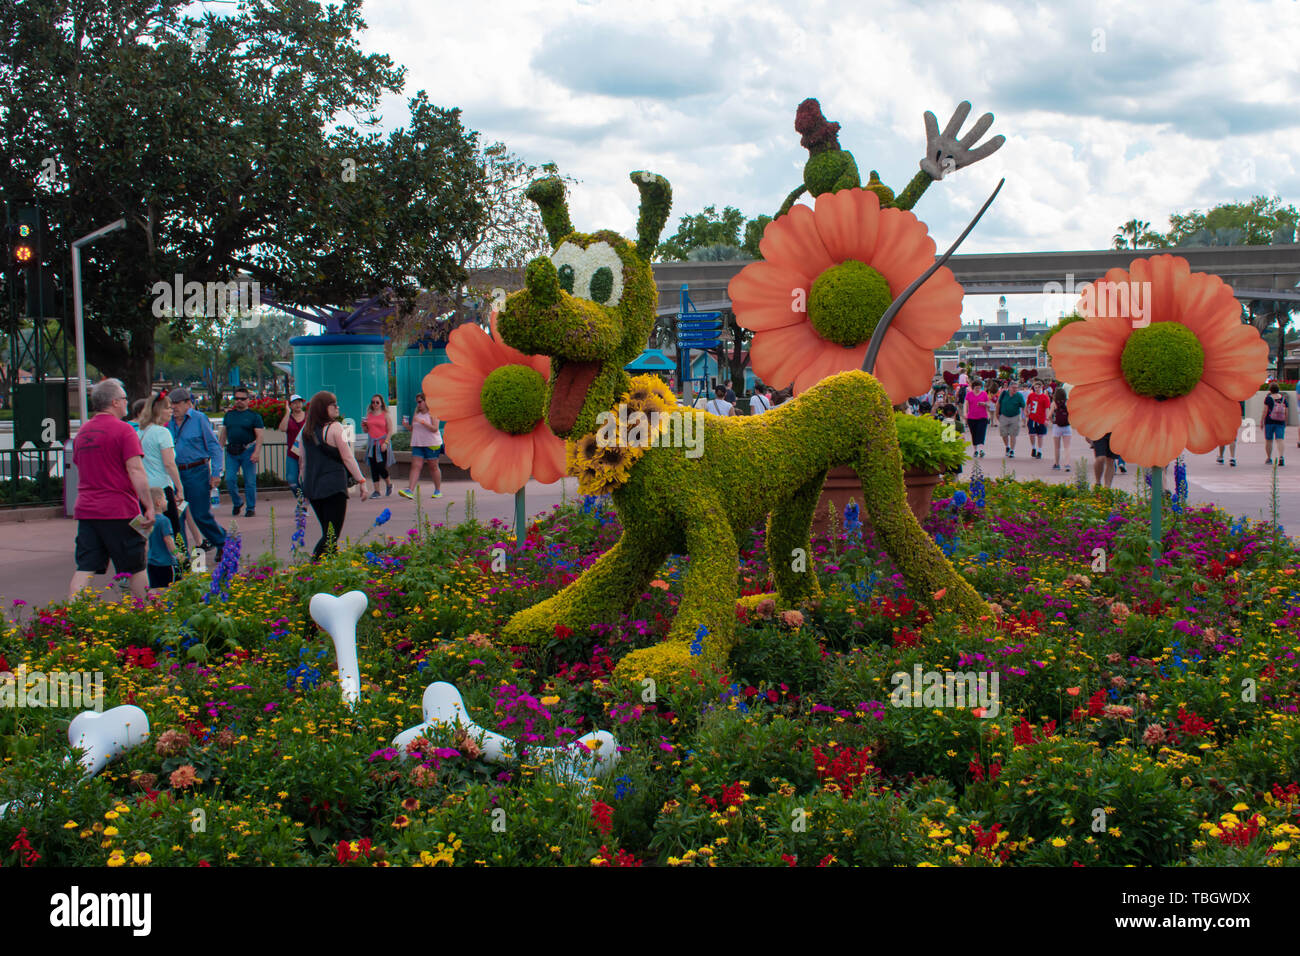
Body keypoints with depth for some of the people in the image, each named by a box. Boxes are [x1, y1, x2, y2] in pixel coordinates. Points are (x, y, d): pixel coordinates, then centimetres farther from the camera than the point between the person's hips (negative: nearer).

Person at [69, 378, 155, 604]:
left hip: (86, 510, 6)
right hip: (120, 511, -6)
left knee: (84, 569, 2)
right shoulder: (123, 429, -10)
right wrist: (149, 507, -14)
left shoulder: (81, 432, 13)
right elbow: (136, 471, -16)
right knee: (136, 568, 6)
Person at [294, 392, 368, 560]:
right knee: (332, 535, -4)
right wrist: (361, 481, -3)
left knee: (327, 532, 17)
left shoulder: (305, 430, 8)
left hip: (312, 487, 6)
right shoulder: (334, 428, -10)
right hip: (334, 486, -6)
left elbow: (303, 459, 14)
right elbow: (347, 458, -9)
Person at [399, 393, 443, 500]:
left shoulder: (432, 414, -6)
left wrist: (422, 422, -23)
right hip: (418, 444, 5)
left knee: (434, 467, 4)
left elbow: (435, 429, -17)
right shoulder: (417, 414, 13)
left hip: (432, 444, -5)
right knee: (415, 466, -7)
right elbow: (413, 430, 20)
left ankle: (438, 490, 18)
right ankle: (410, 490, -17)